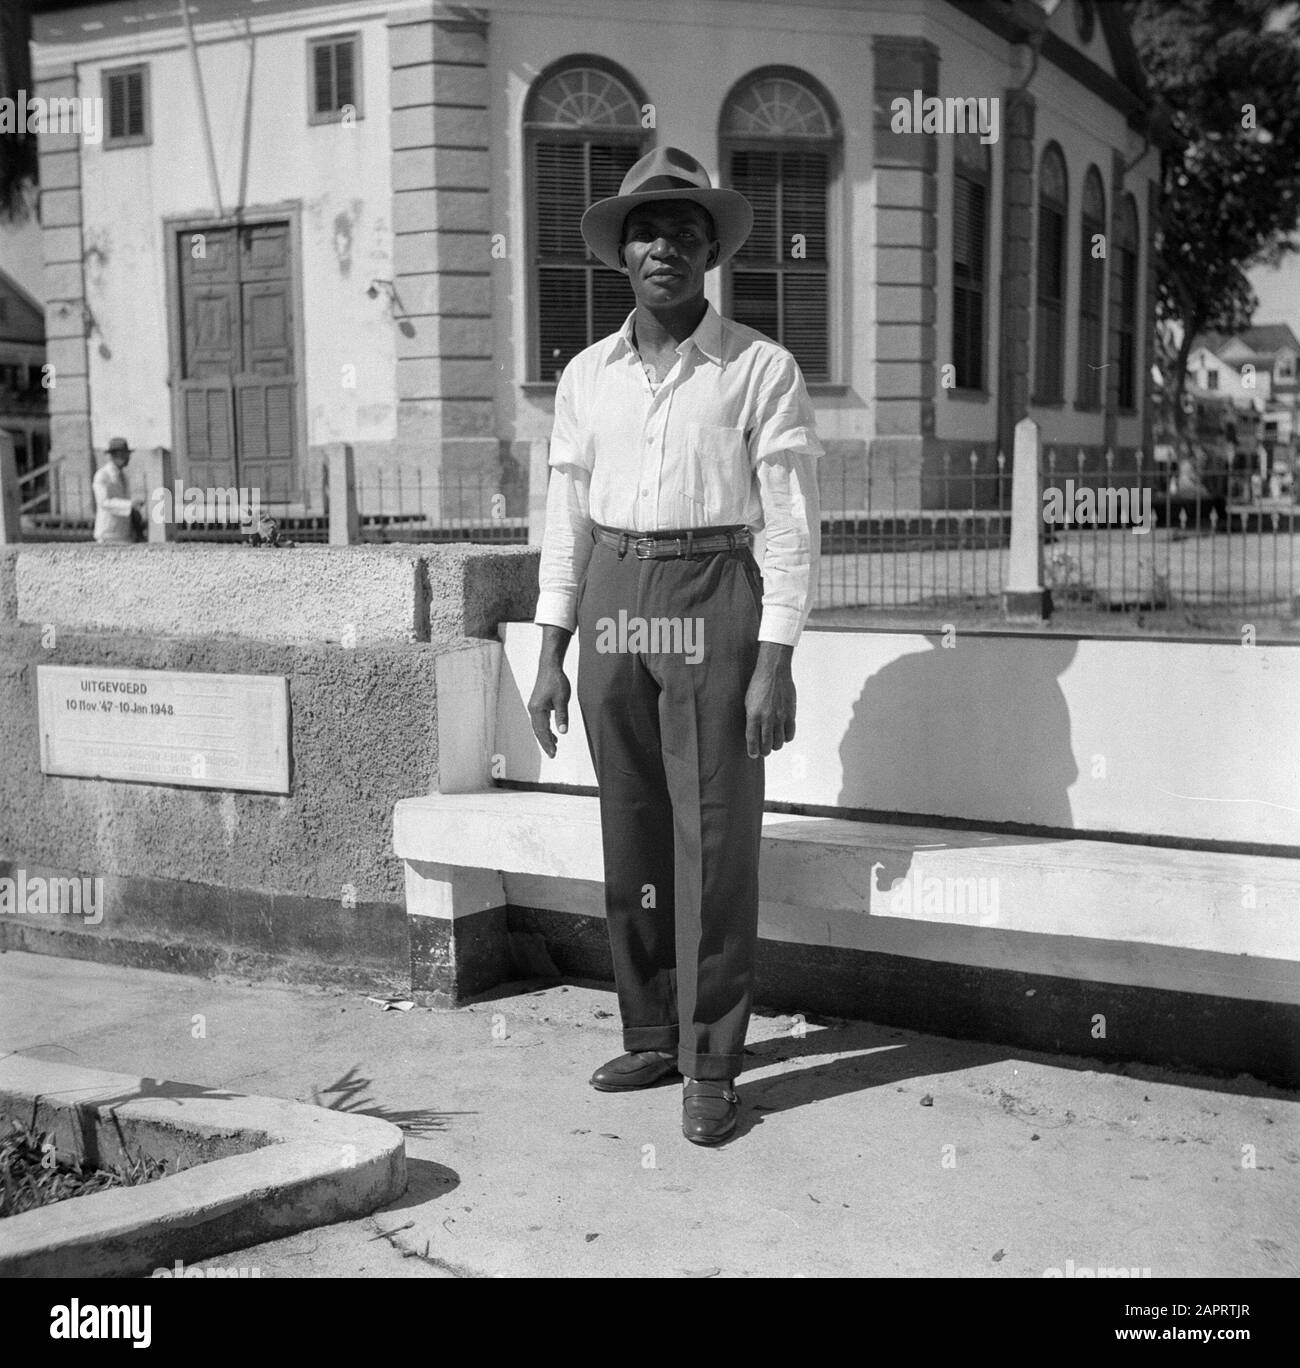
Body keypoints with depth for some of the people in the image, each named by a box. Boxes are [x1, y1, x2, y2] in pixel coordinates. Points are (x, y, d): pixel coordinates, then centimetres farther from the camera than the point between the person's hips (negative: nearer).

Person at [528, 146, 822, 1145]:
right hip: (613, 606, 5)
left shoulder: (762, 369, -4)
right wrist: (551, 654, 8)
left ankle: (712, 1064, 6)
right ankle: (652, 1035, 23)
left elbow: (792, 523, -6)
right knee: (631, 837, 9)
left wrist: (775, 665, -12)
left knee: (714, 841, -4)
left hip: (715, 604, -4)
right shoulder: (587, 376, 9)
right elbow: (568, 518, 13)